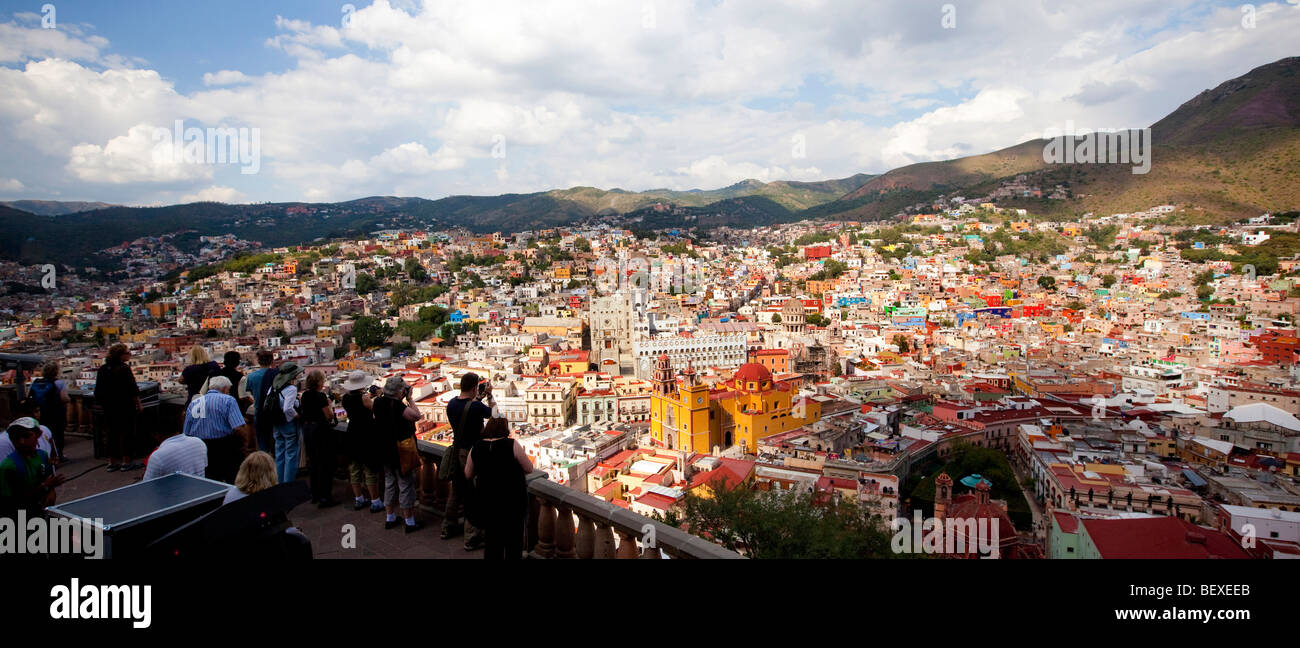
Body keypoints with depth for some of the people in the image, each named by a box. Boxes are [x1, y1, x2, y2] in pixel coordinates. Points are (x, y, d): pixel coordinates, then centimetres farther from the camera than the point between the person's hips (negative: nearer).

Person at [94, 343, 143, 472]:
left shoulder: (102, 369, 3)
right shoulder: (124, 369, -15)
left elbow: (98, 391, 10)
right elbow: (133, 390, -15)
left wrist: (101, 404, 21)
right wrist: (139, 405, -7)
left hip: (108, 408, 6)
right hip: (125, 407, -6)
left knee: (110, 433, 12)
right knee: (126, 433, 2)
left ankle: (111, 462, 18)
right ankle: (126, 462, 6)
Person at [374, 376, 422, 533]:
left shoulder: (379, 402, 0)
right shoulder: (397, 405, -25)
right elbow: (416, 416, -30)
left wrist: (405, 400, 2)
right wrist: (409, 400, -17)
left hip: (385, 451, 8)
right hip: (400, 452, -8)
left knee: (389, 483, 20)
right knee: (406, 485, 3)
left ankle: (390, 518, 31)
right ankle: (410, 522, 11)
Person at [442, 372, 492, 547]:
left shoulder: (452, 404, -1)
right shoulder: (476, 407, -23)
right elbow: (493, 413, -3)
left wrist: (478, 398, 19)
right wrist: (490, 396, 9)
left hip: (456, 452, 7)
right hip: (471, 453, -7)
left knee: (456, 491, 22)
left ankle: (448, 527, 35)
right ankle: (471, 538, 7)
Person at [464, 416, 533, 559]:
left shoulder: (476, 447, -3)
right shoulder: (512, 445, -15)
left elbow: (468, 475, 6)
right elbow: (529, 469, -9)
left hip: (486, 502, 3)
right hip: (512, 501, -3)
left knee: (491, 539, 17)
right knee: (513, 541, 12)